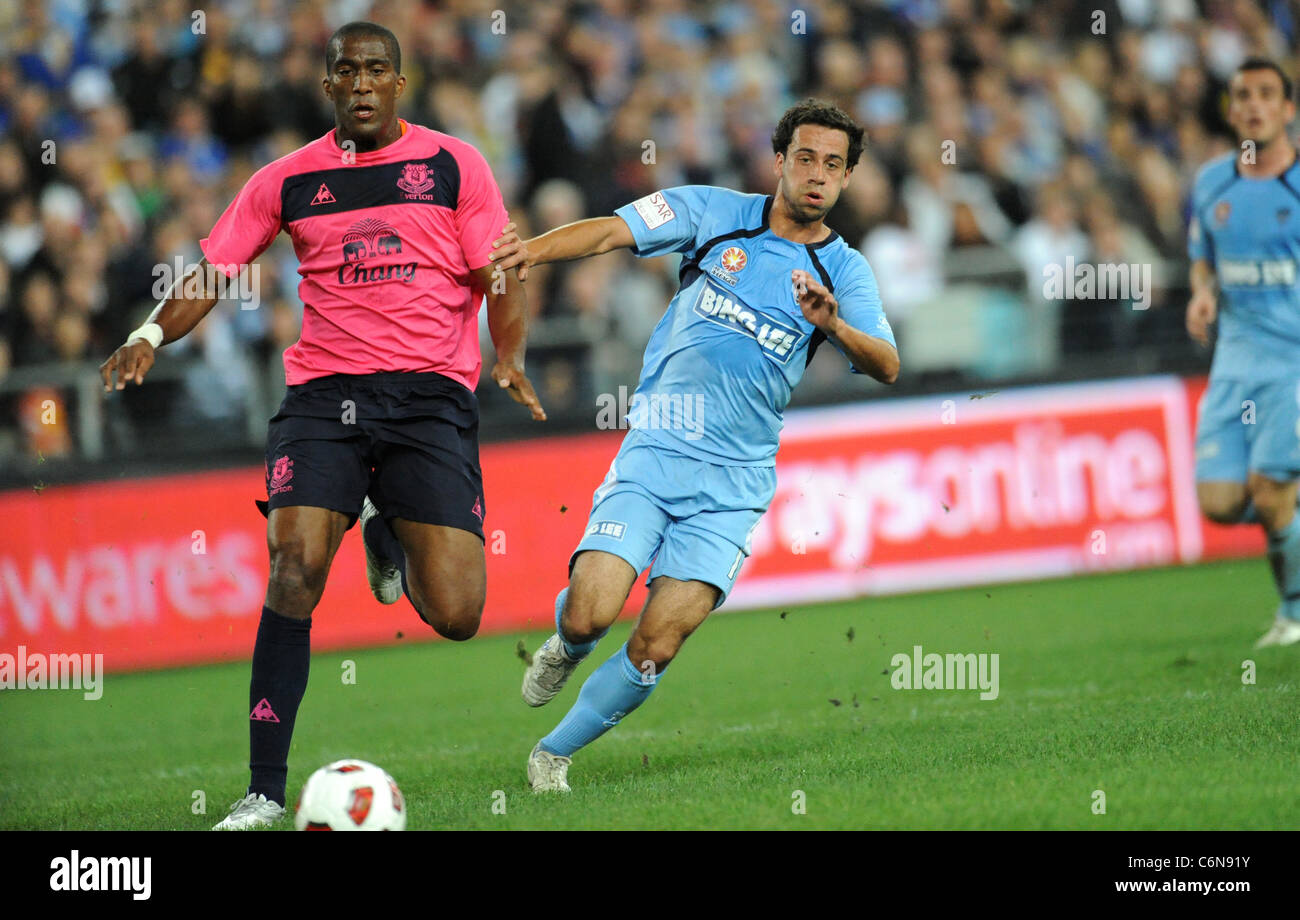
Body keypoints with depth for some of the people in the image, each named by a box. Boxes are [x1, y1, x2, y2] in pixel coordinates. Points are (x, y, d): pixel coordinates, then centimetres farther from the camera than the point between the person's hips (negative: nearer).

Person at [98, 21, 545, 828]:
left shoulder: (454, 165, 6)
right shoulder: (289, 180, 10)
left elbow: (501, 278, 6)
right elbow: (211, 274, 11)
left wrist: (511, 359, -11)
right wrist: (151, 337, -6)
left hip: (431, 391, -1)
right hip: (324, 390, 1)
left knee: (455, 614, -11)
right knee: (295, 565, -21)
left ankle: (392, 538, 28)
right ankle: (266, 791, -12)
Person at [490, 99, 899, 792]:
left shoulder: (844, 272, 2)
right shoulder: (714, 213, 2)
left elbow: (886, 367, -11)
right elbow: (614, 231, -6)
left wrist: (835, 326, -32)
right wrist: (536, 248, -25)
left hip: (732, 483, 0)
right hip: (652, 455, 0)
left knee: (656, 649, -10)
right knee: (590, 614, -17)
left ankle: (556, 752, 13)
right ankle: (566, 647, 21)